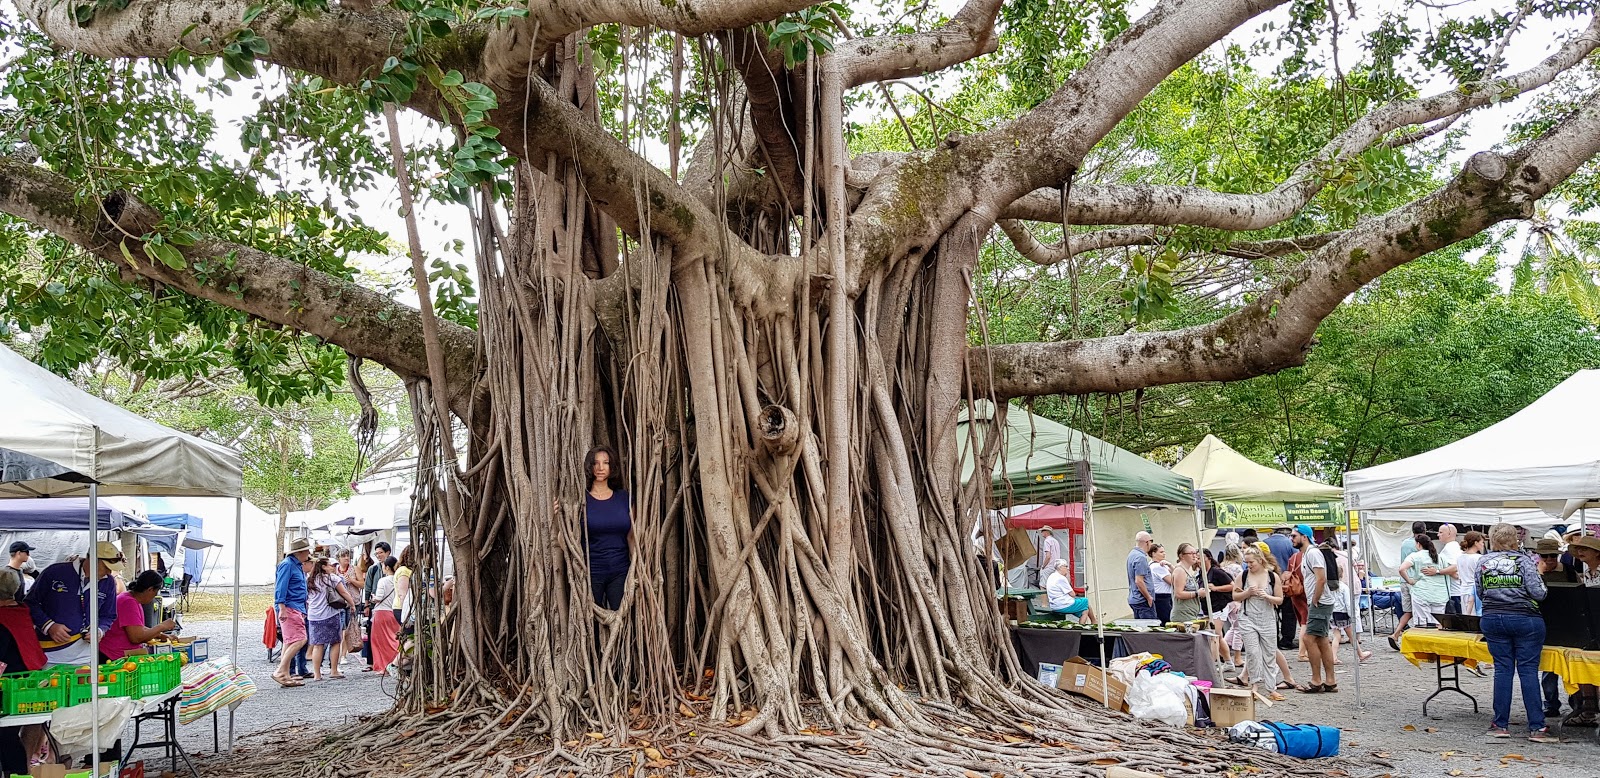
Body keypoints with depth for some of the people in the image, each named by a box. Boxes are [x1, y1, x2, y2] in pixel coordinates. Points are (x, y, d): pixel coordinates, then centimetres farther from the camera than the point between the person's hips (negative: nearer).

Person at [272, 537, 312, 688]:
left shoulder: (298, 566, 20)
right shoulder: (287, 564, -11)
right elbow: (281, 588, -17)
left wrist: (303, 610, 24)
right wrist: (282, 608, -24)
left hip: (297, 608, 10)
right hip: (289, 607, -10)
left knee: (290, 642, 10)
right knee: (299, 640, -17)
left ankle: (285, 676, 13)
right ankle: (280, 672, -15)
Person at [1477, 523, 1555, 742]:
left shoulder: (1483, 562, 3)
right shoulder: (1524, 560, -6)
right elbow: (1538, 593, -11)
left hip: (1493, 620, 3)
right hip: (1524, 620, -3)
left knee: (1502, 670, 8)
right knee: (1528, 671, 1)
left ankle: (1500, 725, 8)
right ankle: (1536, 727, 1)